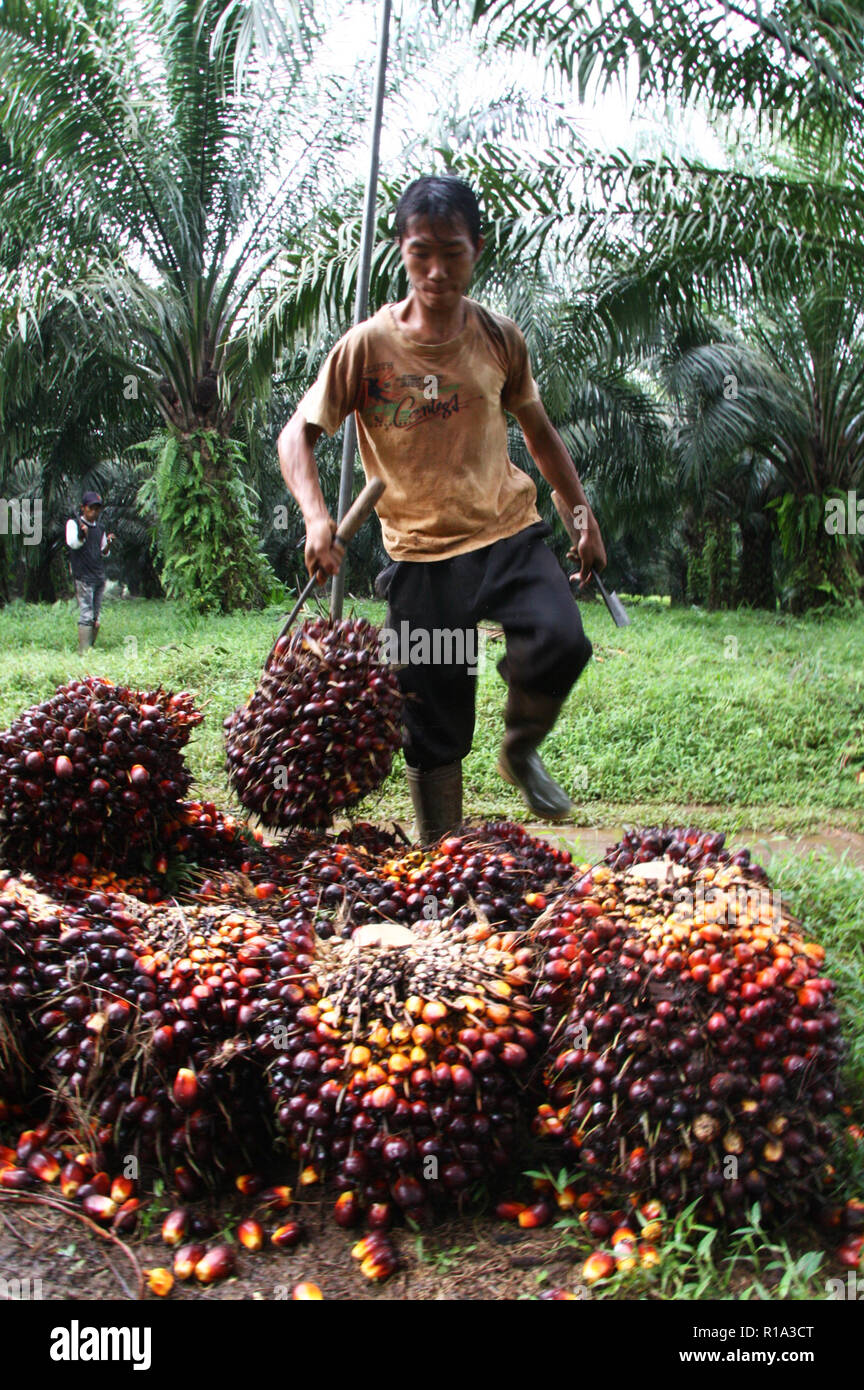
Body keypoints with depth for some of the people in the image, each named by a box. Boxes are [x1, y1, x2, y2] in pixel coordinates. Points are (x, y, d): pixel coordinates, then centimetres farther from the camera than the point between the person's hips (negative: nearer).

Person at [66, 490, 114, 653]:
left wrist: (108, 544, -3)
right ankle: (84, 652, -14)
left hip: (99, 576, 6)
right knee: (86, 615, -12)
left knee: (96, 619, 7)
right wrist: (82, 534, -38)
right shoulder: (73, 523, -1)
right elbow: (72, 543, -18)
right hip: (83, 577, -6)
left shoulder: (100, 527, 16)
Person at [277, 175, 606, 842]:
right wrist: (316, 516, -20)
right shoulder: (368, 345, -6)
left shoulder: (499, 336, 3)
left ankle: (521, 749, 5)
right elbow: (297, 435, -3)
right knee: (434, 724, 3)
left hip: (509, 529, 2)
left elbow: (538, 429, 17)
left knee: (562, 641, -25)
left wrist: (584, 513, 14)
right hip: (422, 550, -2)